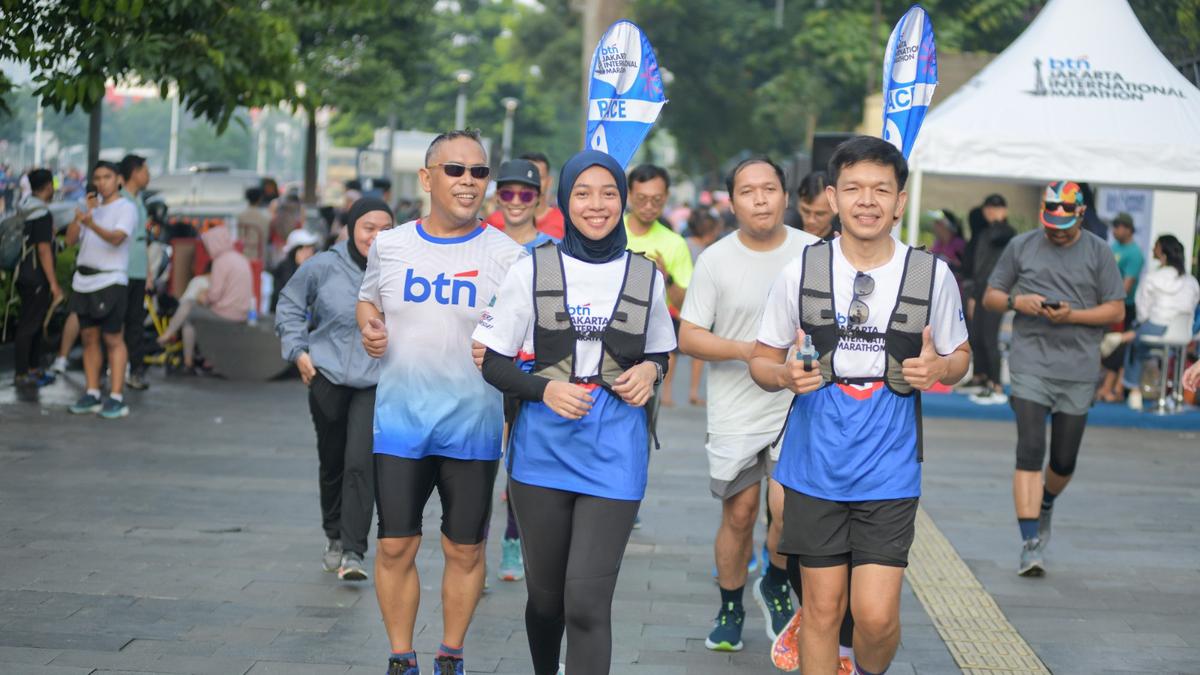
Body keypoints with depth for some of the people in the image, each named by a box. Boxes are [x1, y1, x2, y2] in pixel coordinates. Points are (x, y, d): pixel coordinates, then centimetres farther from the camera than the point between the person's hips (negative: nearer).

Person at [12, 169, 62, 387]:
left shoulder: (25, 211, 12)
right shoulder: (43, 215, -17)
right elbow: (44, 250, -20)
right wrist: (53, 283, -18)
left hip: (25, 275, 9)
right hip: (37, 278, -9)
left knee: (35, 323, 17)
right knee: (29, 326, -4)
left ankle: (34, 368, 24)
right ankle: (21, 374, -1)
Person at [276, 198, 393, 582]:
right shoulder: (324, 268, -5)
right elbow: (289, 305, 10)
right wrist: (297, 350, 2)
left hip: (377, 382, -2)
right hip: (327, 377, 2)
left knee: (361, 463, -15)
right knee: (331, 462, 14)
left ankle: (353, 552, -12)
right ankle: (335, 539, 33)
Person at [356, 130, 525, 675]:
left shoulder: (506, 255, -3)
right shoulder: (389, 245, 5)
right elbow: (368, 299, 22)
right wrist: (369, 328, 0)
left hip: (472, 424, -2)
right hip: (400, 420, 2)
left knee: (464, 550, 7)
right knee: (396, 547, 4)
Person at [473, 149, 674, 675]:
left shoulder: (645, 277, 6)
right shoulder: (533, 271, 1)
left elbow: (659, 354, 20)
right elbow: (495, 364, 2)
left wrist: (650, 371, -4)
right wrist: (544, 389, -16)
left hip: (614, 453, 0)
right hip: (543, 448, 1)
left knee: (587, 602, -12)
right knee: (545, 595, 11)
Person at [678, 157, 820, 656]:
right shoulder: (715, 260, -2)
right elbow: (688, 337, -2)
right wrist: (745, 349, -15)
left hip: (798, 408, 0)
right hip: (735, 412, 0)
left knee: (788, 507, -15)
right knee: (738, 515, 7)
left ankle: (775, 586, 14)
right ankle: (730, 609, 27)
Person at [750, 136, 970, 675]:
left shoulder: (932, 276, -2)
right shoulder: (802, 271, -2)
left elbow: (959, 356, 12)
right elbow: (761, 360, 8)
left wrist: (939, 369, -11)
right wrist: (785, 375, -16)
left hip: (888, 473, -1)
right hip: (814, 468, 1)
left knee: (876, 615, -7)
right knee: (822, 609, 6)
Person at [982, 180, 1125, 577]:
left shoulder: (1098, 252, 6)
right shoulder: (1021, 247, 8)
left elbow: (1116, 310, 4)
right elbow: (990, 297, 13)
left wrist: (1073, 315, -12)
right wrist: (1017, 301, -9)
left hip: (1079, 369, 1)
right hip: (1030, 364, -1)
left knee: (1064, 461, 7)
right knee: (1030, 452, -13)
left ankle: (1045, 507, 40)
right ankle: (1031, 543, -14)